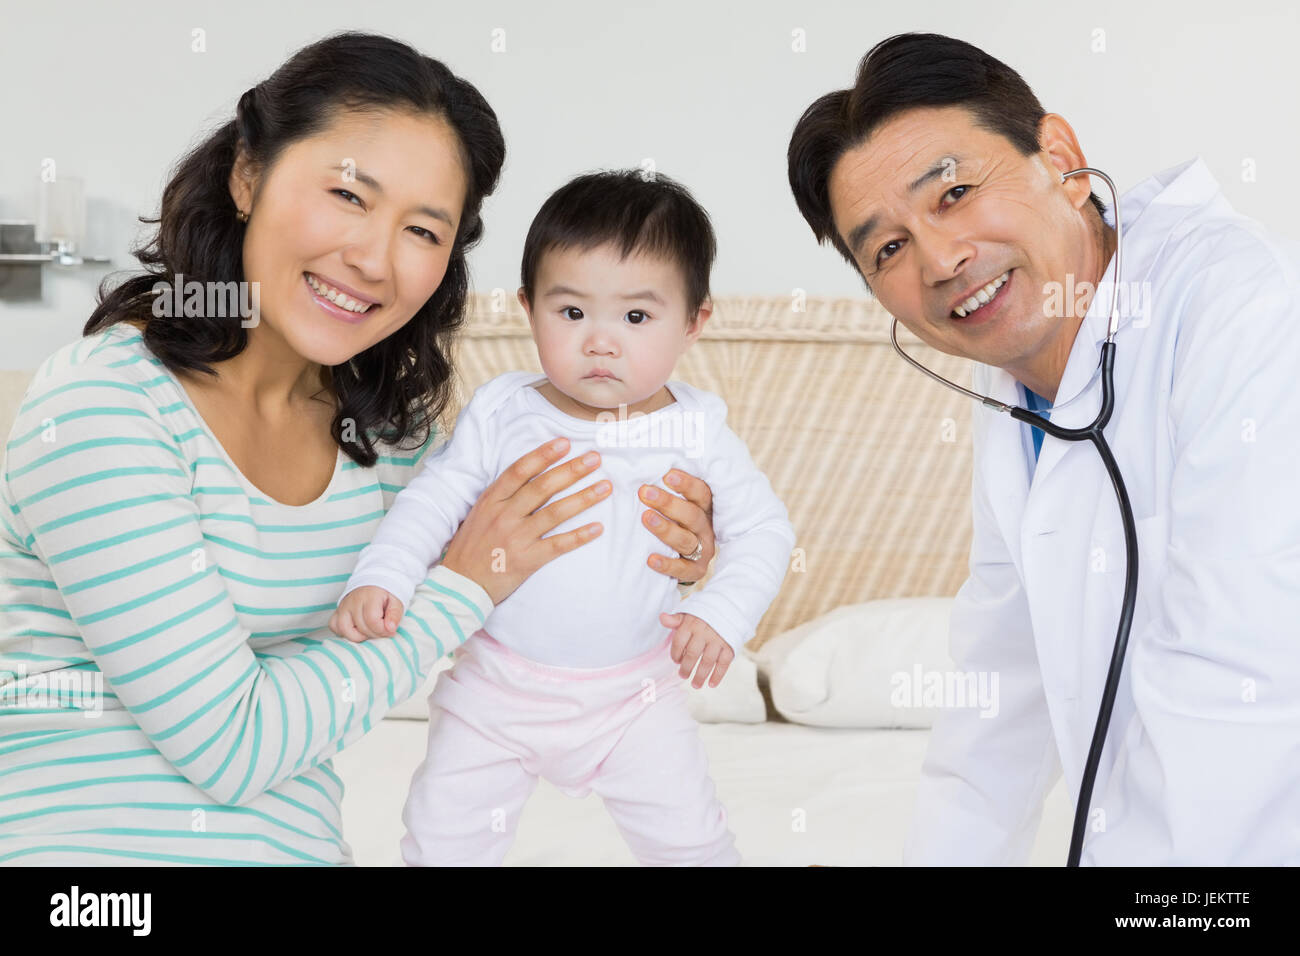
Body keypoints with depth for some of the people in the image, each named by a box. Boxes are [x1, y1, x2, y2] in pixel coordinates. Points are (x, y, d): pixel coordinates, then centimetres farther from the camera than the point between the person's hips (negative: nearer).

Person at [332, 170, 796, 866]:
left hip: (633, 694, 0)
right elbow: (433, 499, -5)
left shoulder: (694, 431, -8)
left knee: (692, 840, 8)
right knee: (442, 839, 7)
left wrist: (722, 613, -20)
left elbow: (763, 528, -4)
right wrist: (379, 577, -21)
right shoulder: (502, 414, -8)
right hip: (496, 684, 0)